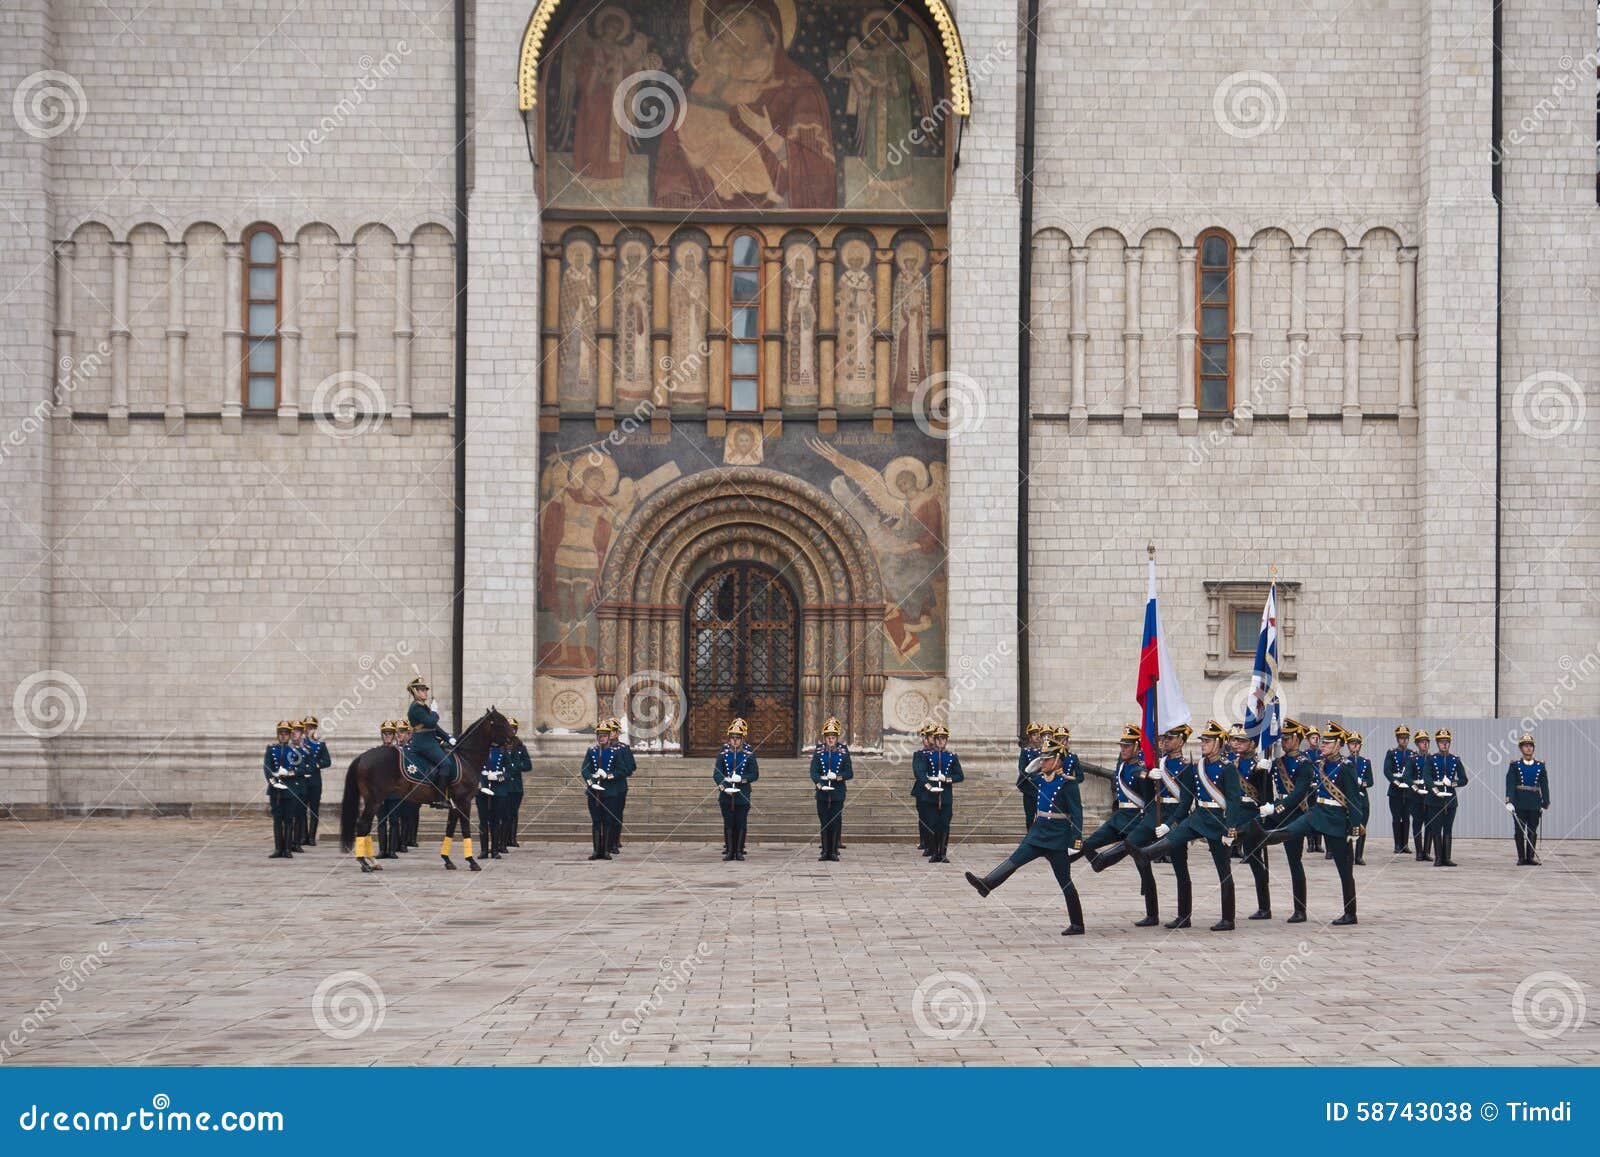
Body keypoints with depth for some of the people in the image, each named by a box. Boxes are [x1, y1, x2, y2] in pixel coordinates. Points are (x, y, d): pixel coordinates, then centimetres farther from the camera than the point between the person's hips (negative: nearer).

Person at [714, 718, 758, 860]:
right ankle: (729, 850, 8)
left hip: (743, 795, -1)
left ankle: (739, 851, 8)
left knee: (741, 824, 1)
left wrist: (741, 778, -17)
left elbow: (755, 774, 0)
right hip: (726, 795, 1)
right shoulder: (723, 752, 3)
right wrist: (723, 786, -17)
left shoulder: (749, 754, 1)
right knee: (728, 824, 3)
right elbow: (716, 773, -1)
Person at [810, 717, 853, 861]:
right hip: (822, 793, 0)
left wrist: (839, 776, -16)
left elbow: (850, 773, 3)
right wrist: (819, 783, -23)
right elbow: (813, 771, -4)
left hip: (838, 794, 0)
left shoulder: (843, 751, 5)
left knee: (835, 823, -2)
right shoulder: (818, 751, 5)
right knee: (824, 823, 2)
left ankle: (834, 852, 4)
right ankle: (825, 851, 8)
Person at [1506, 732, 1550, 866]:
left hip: (1535, 804, 2)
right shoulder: (1515, 765, 1)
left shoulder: (1540, 765, 7)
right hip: (1519, 803, -2)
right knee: (1520, 831, 1)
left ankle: (1530, 857, 10)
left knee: (1533, 831, 4)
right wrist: (1509, 801, -17)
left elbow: (1544, 785, 9)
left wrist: (1545, 804, 6)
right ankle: (1521, 858, 6)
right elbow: (1510, 784, -6)